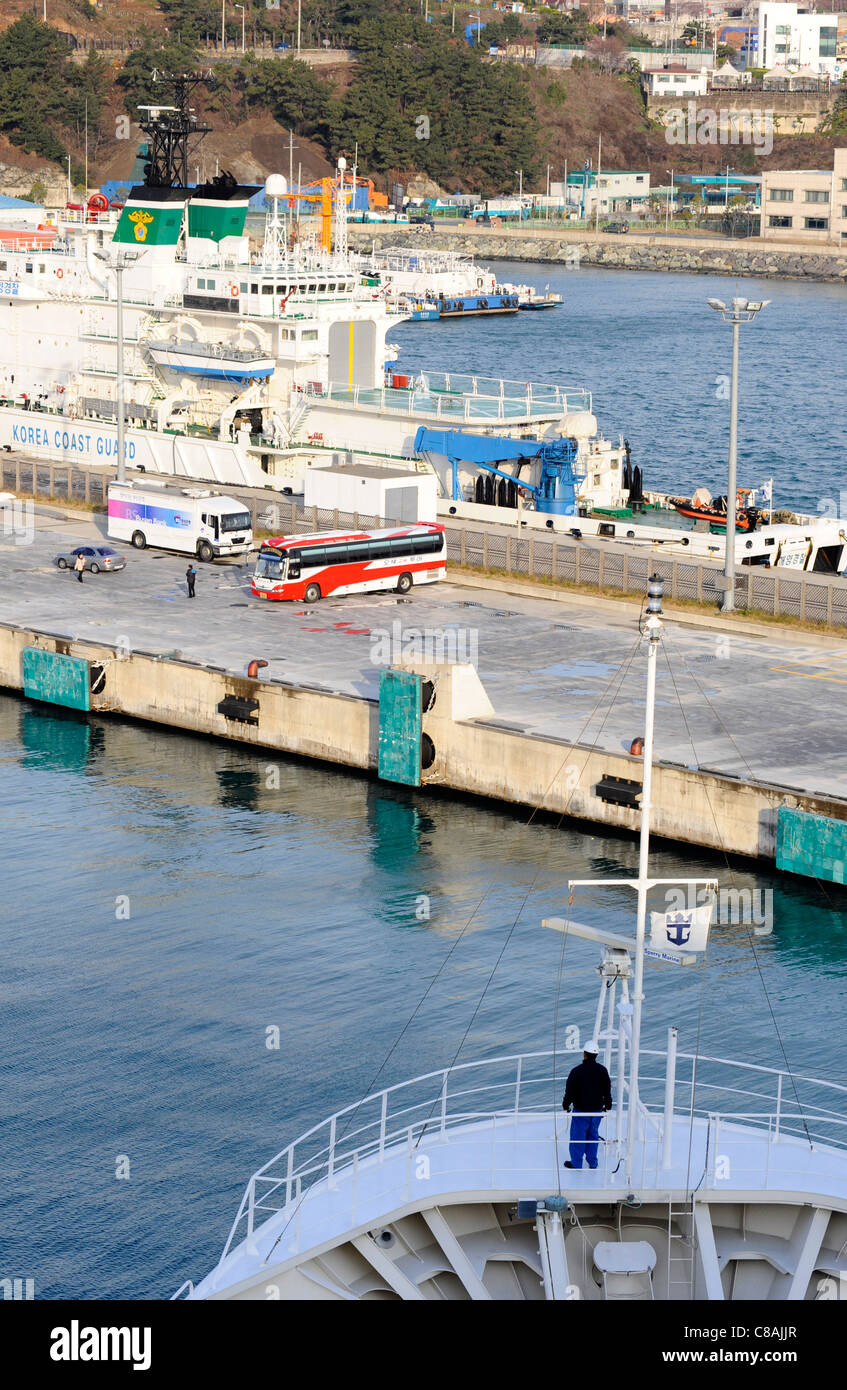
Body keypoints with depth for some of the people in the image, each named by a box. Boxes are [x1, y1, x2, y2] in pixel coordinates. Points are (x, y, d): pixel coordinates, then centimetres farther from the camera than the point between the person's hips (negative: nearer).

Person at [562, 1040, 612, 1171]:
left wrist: (566, 1105, 6)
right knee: (593, 1135, 18)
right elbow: (607, 1091, 4)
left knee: (578, 1136, 10)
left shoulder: (577, 1071, -19)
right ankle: (592, 1162, 27)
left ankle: (576, 1163, 20)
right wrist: (607, 1106, 18)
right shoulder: (602, 1071, -6)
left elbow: (569, 1091, -11)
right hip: (597, 1110, 4)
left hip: (581, 1110, -4)